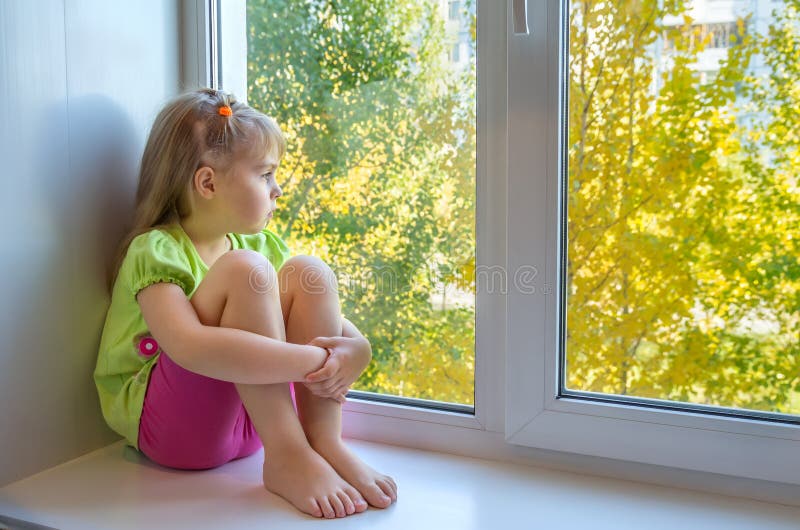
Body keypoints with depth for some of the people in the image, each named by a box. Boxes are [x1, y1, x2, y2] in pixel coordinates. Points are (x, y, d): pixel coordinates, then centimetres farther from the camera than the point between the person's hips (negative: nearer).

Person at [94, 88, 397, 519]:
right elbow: (191, 348, -35)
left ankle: (325, 443, -19)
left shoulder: (262, 245, 6)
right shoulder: (156, 252, -16)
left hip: (254, 413, 7)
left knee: (309, 272, -12)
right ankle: (287, 458, -28)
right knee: (244, 269, -27)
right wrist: (316, 360, -36)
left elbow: (334, 322, 5)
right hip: (170, 424, -6)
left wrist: (354, 349, -20)